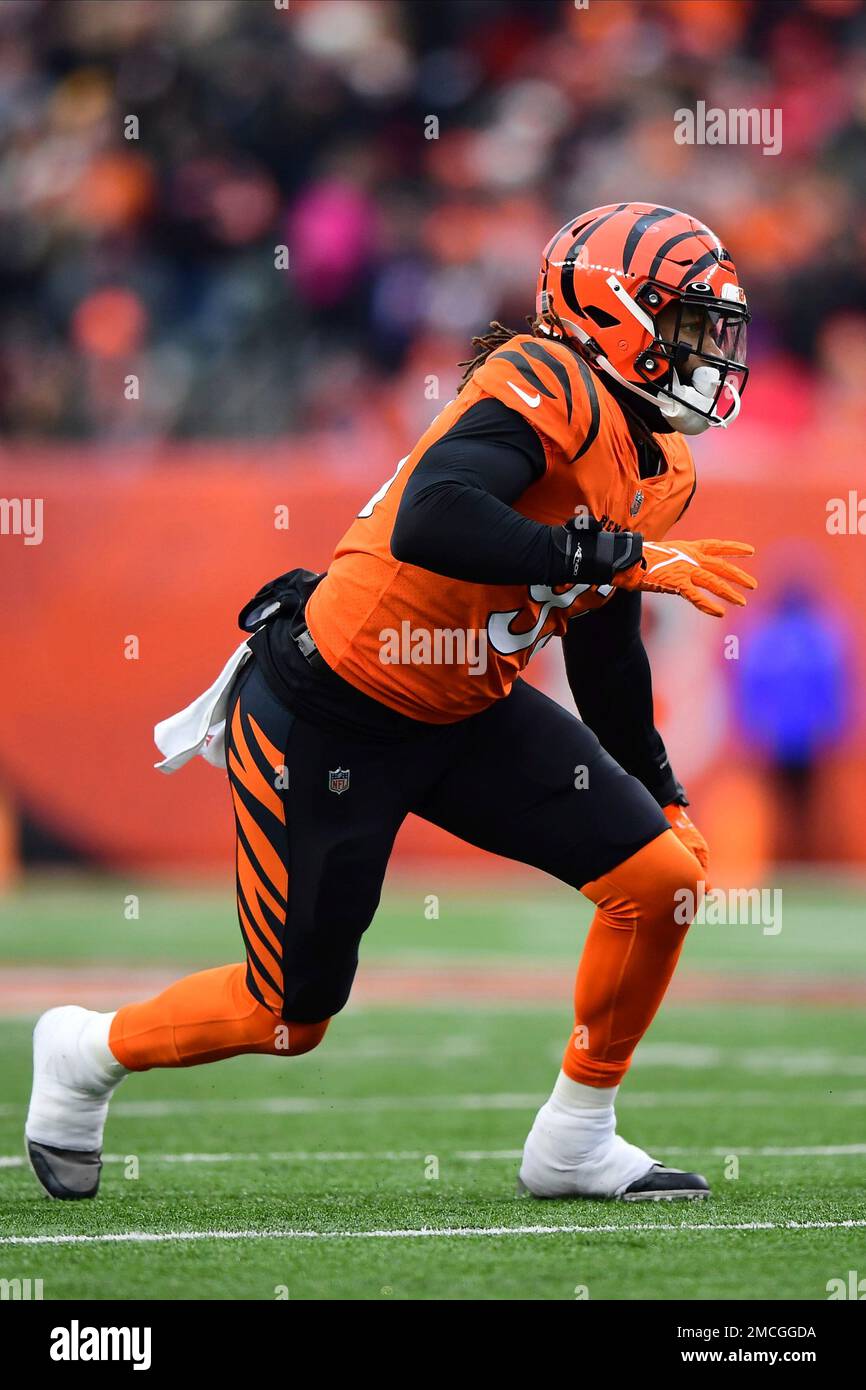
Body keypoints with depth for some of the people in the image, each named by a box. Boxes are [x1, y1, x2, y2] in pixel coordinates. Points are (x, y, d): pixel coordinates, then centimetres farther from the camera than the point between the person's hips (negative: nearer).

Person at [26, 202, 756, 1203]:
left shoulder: (658, 470, 6)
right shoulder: (553, 388, -23)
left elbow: (604, 652, 20)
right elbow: (430, 525, -39)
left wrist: (660, 797, 21)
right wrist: (624, 555, -36)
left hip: (467, 712, 8)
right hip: (329, 722, -8)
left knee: (659, 876, -6)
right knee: (289, 1019, 3)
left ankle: (574, 1143, 9)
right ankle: (88, 1052, 32)